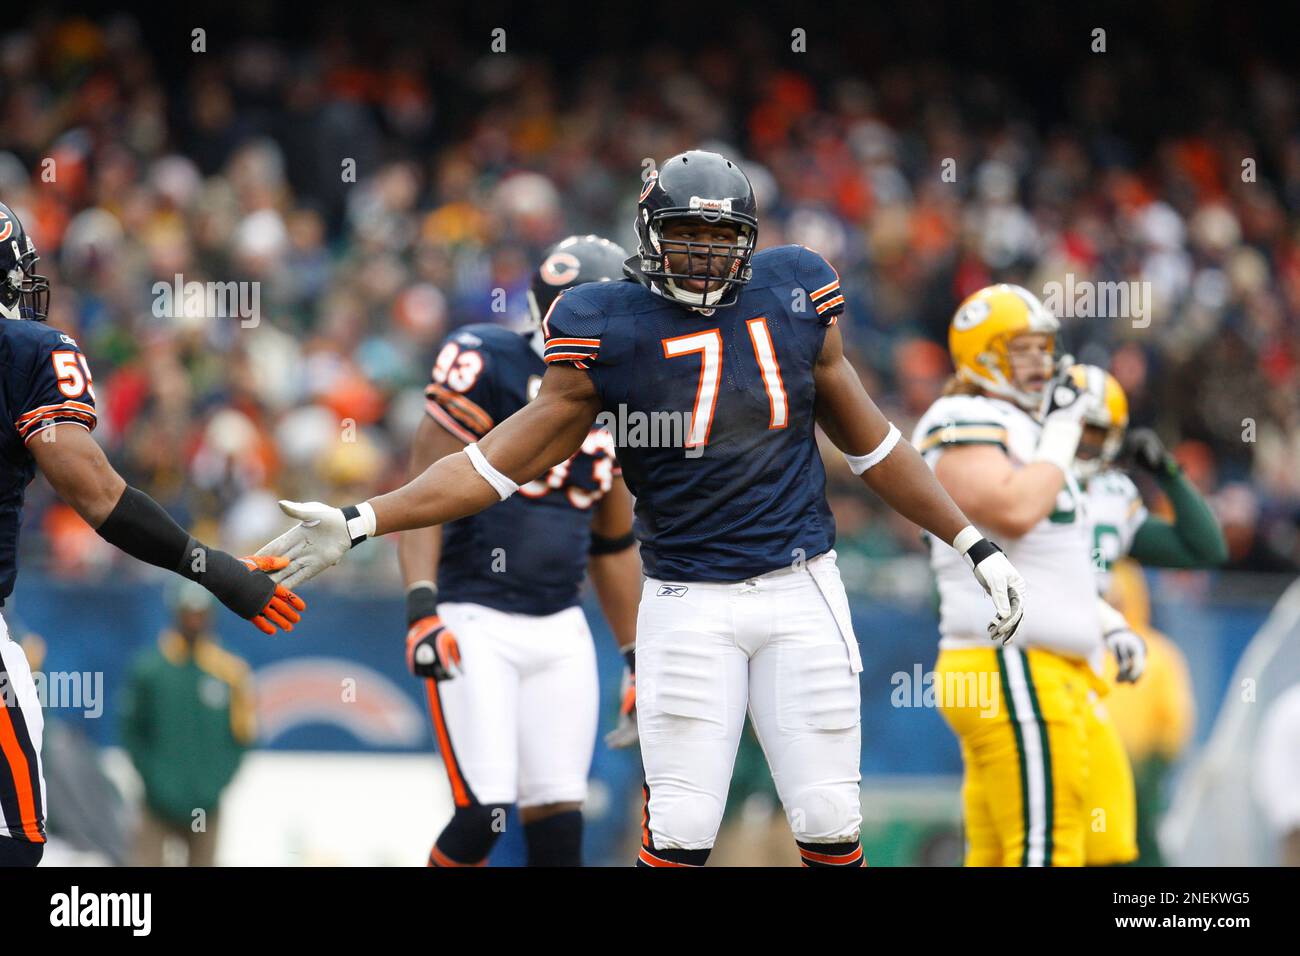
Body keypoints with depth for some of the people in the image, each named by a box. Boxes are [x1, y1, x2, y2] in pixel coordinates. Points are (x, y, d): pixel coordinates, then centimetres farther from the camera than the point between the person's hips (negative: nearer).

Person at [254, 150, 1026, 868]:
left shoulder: (794, 297, 3)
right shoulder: (606, 331, -5)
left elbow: (867, 440, 13)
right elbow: (508, 458, -2)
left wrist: (976, 546, 15)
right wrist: (361, 522, -9)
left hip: (802, 595, 2)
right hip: (688, 605, -2)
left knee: (830, 827, 0)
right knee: (678, 836, -6)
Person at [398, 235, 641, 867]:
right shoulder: (489, 366, -8)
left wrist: (636, 658, 20)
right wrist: (421, 608, -22)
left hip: (560, 631, 6)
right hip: (476, 625, -6)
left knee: (558, 823, 1)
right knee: (483, 813, -12)